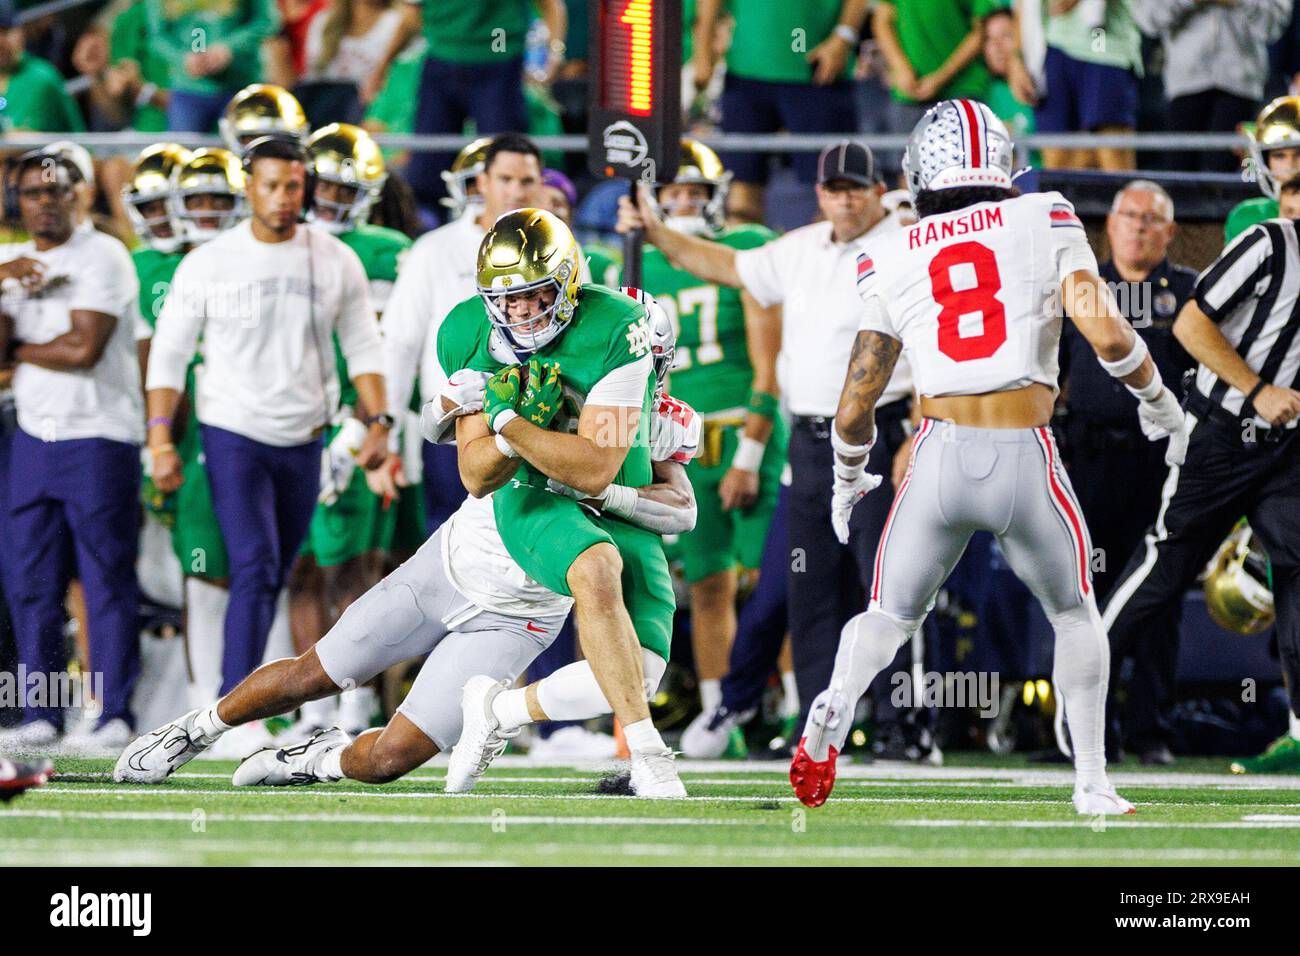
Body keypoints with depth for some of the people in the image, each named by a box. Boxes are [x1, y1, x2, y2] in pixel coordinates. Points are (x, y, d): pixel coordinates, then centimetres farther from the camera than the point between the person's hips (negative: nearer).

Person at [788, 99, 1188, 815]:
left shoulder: (891, 260, 10)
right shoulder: (1045, 223, 4)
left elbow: (856, 402, 13)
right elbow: (1107, 335, -5)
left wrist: (847, 479, 31)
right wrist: (1157, 399, 14)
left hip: (940, 456, 1)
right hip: (1026, 459, -1)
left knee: (889, 617, 20)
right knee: (1074, 615, 23)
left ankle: (836, 705, -8)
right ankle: (1092, 783, 19)